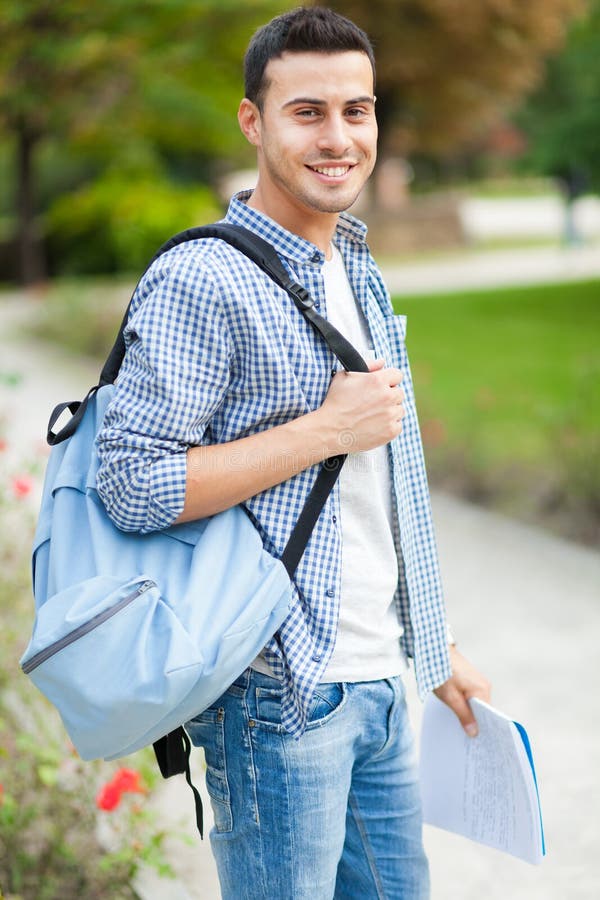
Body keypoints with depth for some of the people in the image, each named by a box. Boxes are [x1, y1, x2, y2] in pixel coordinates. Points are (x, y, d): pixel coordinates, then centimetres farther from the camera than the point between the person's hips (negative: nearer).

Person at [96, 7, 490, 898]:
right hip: (280, 696, -8)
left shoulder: (361, 274, 13)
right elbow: (132, 486, -22)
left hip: (379, 685, 8)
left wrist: (431, 647, 21)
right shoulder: (200, 282, -15)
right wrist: (327, 430, -19)